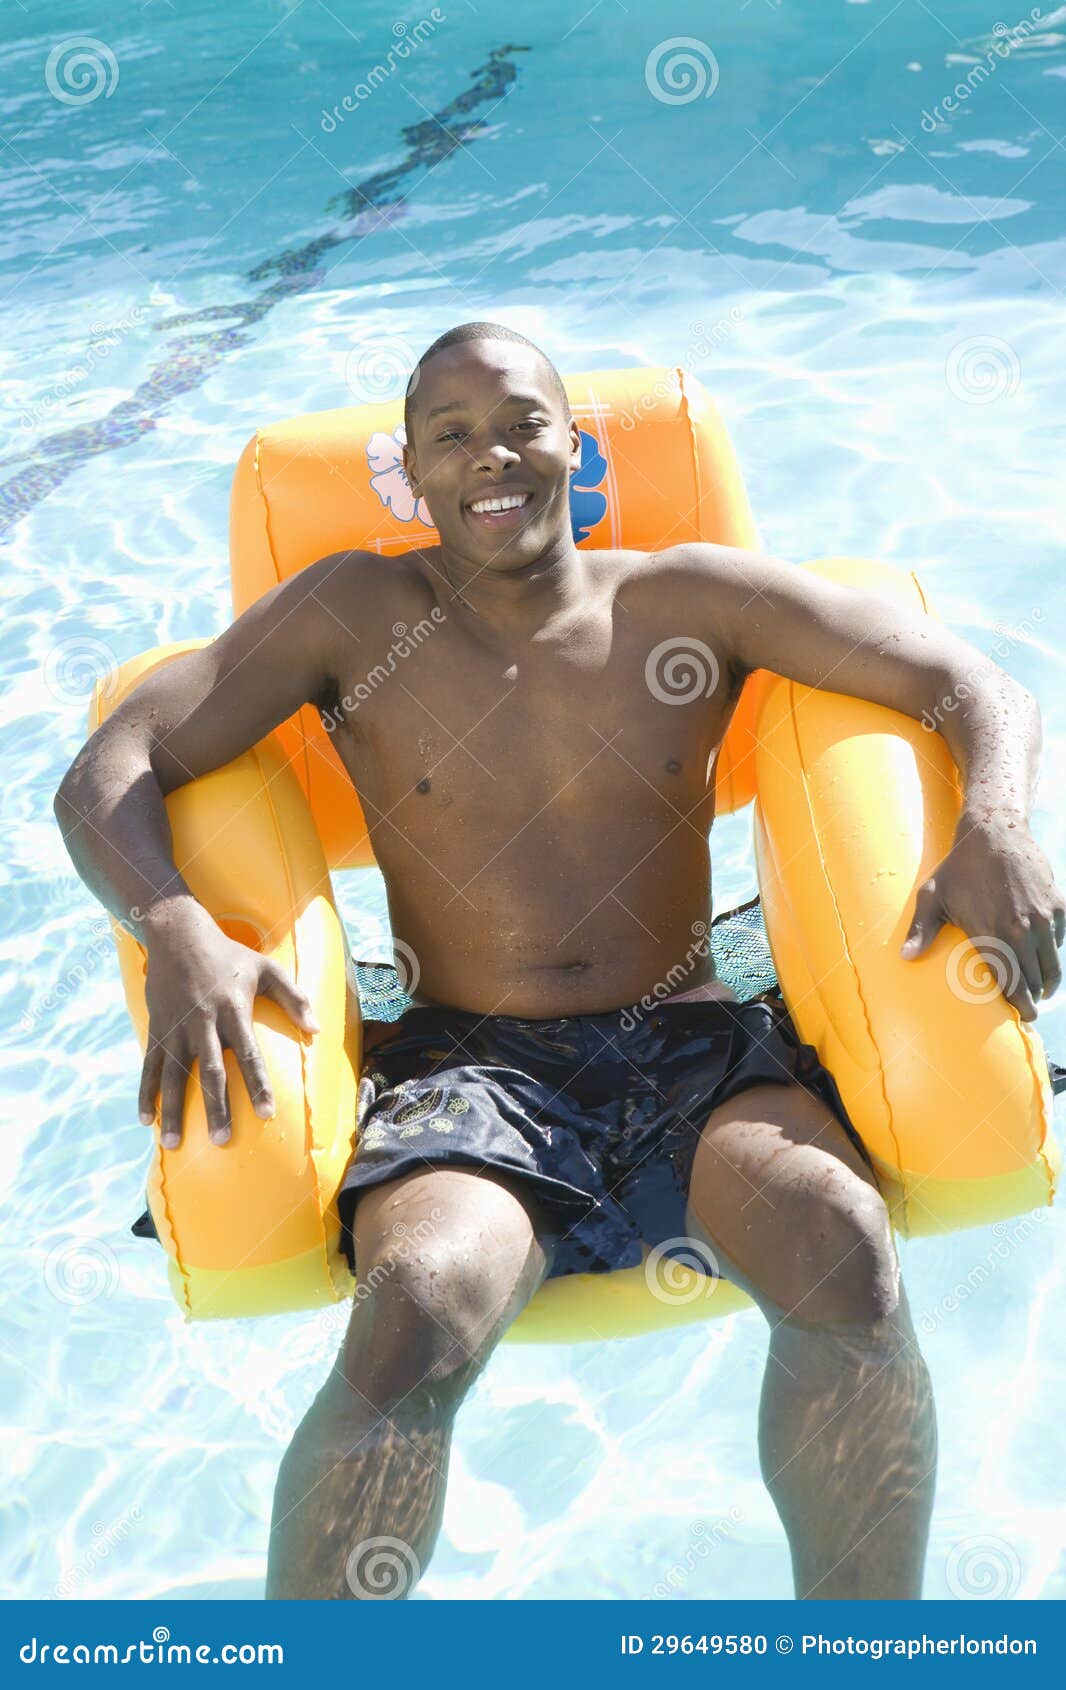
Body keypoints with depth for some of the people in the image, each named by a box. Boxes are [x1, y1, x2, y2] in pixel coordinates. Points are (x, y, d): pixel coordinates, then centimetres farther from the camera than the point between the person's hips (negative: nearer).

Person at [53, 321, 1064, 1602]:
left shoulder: (690, 601, 8)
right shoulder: (355, 617, 8)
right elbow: (107, 773, 2)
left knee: (846, 1256, -30)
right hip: (466, 1066, -1)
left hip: (697, 1051, 1)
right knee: (413, 1318, -33)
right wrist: (177, 928, -20)